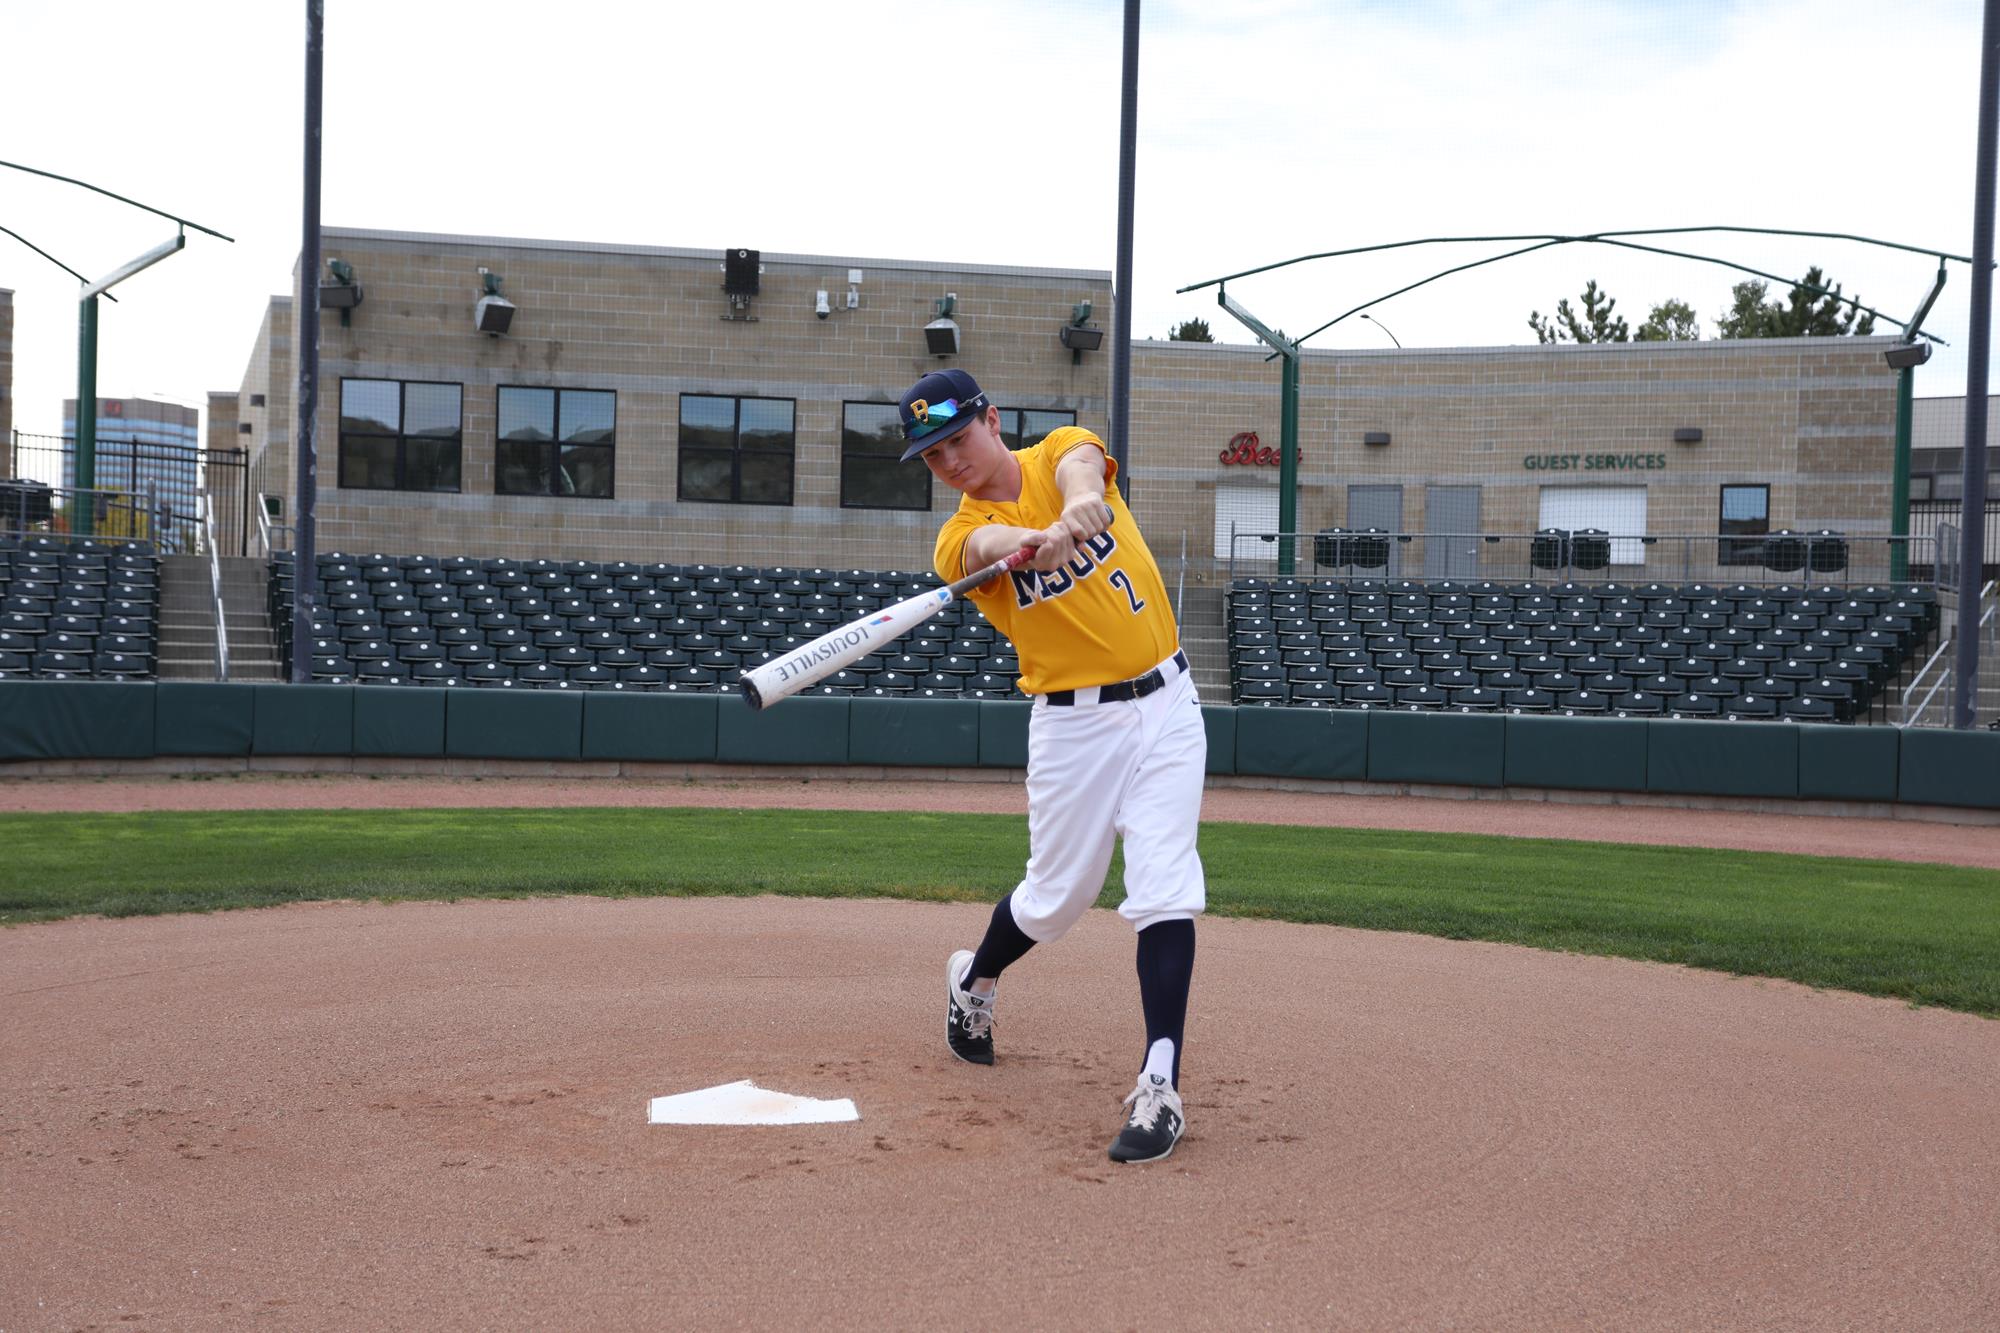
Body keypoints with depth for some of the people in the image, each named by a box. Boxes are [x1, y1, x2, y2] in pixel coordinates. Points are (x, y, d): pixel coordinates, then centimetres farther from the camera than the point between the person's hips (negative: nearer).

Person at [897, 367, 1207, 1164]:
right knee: (1057, 896, 9)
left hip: (1165, 704, 0)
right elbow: (994, 542, -30)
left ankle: (1161, 1089, -10)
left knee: (1164, 890, -10)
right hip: (1072, 721, 0)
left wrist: (1077, 510, -50)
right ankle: (973, 982, 41)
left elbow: (1081, 471, -25)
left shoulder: (1060, 452, 0)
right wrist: (1034, 542, -55)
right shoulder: (960, 538, -6)